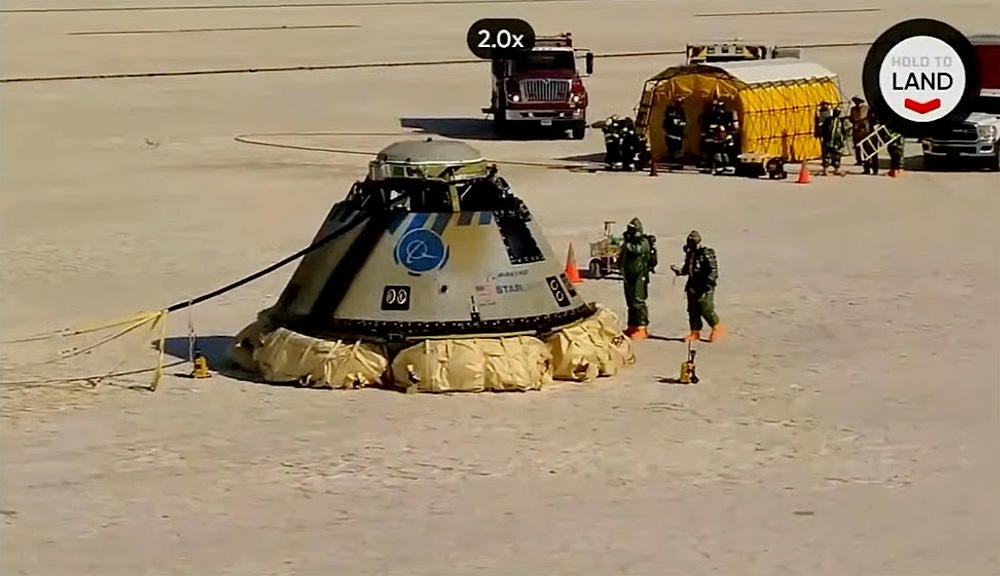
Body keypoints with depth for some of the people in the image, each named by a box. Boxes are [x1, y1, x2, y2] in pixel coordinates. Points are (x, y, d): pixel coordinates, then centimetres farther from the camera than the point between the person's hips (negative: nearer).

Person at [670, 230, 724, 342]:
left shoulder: (706, 253, -11)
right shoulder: (690, 254, 12)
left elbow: (713, 269, -13)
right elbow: (687, 269, 20)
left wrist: (708, 283, -20)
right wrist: (678, 270, 2)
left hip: (704, 288, -7)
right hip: (693, 286, 7)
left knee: (705, 309, -9)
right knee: (693, 310, 6)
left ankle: (717, 328, 9)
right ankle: (695, 332, 13)